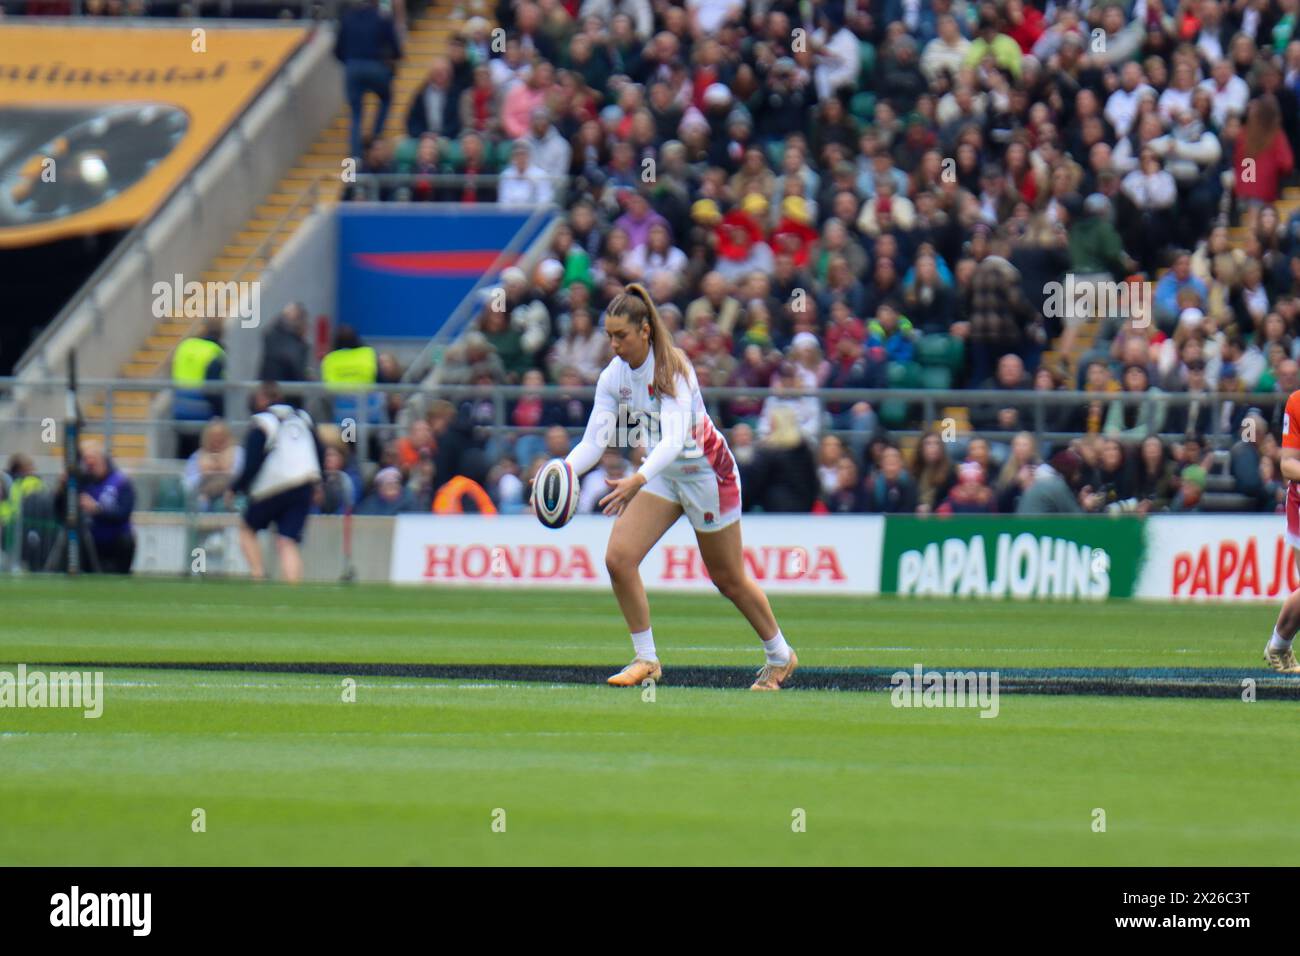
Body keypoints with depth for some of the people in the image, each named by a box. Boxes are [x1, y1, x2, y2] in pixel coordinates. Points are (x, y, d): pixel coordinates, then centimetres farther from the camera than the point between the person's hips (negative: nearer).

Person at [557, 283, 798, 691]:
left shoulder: (672, 368, -27)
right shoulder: (613, 377, -9)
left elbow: (674, 439, -38)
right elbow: (594, 441, -11)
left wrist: (637, 481, -53)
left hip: (706, 470, -6)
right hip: (661, 473, 6)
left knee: (728, 578, 8)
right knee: (618, 557, -13)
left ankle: (780, 656, 30)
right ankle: (646, 660, -1)